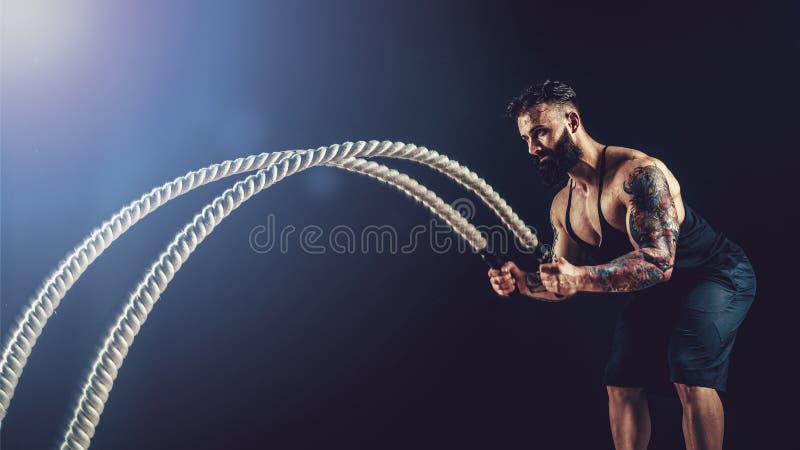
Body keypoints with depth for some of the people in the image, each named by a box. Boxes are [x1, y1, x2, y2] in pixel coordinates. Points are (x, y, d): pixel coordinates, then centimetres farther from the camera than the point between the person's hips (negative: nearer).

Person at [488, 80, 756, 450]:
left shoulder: (639, 172, -29)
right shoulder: (562, 207, -4)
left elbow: (658, 262, -38)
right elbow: (565, 284, 1)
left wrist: (582, 277, -51)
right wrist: (522, 282, -20)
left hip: (717, 273, -7)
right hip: (658, 291, 8)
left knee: (690, 377, -25)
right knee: (621, 385, 5)